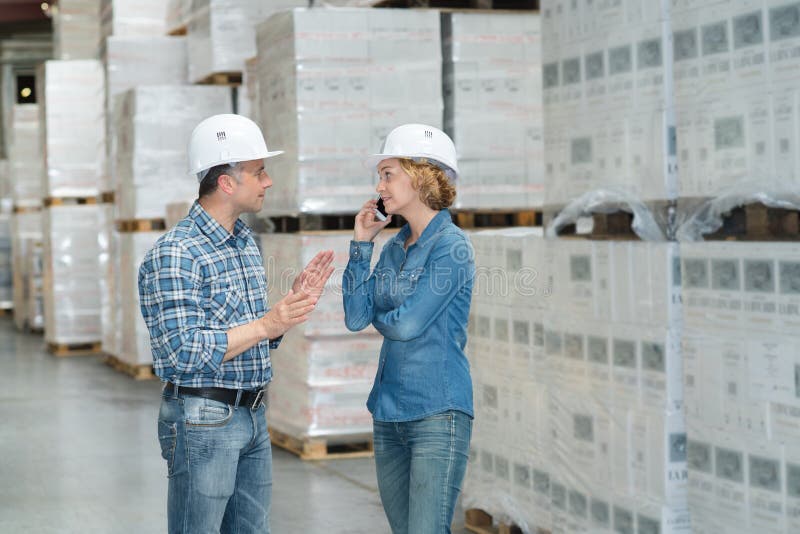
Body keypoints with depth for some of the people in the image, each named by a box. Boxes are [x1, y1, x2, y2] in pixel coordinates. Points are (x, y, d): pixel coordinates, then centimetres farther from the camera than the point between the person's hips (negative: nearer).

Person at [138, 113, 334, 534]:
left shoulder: (245, 243, 12)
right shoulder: (174, 254, -16)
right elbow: (183, 353, -22)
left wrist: (295, 303, 2)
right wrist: (265, 325, -24)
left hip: (253, 418, 8)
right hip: (202, 420, -8)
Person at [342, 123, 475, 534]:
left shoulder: (451, 246, -11)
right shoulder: (394, 247, 12)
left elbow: (406, 324, -16)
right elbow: (356, 317, 3)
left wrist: (377, 314, 5)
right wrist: (361, 243, 3)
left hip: (437, 412, -8)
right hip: (388, 414, 8)